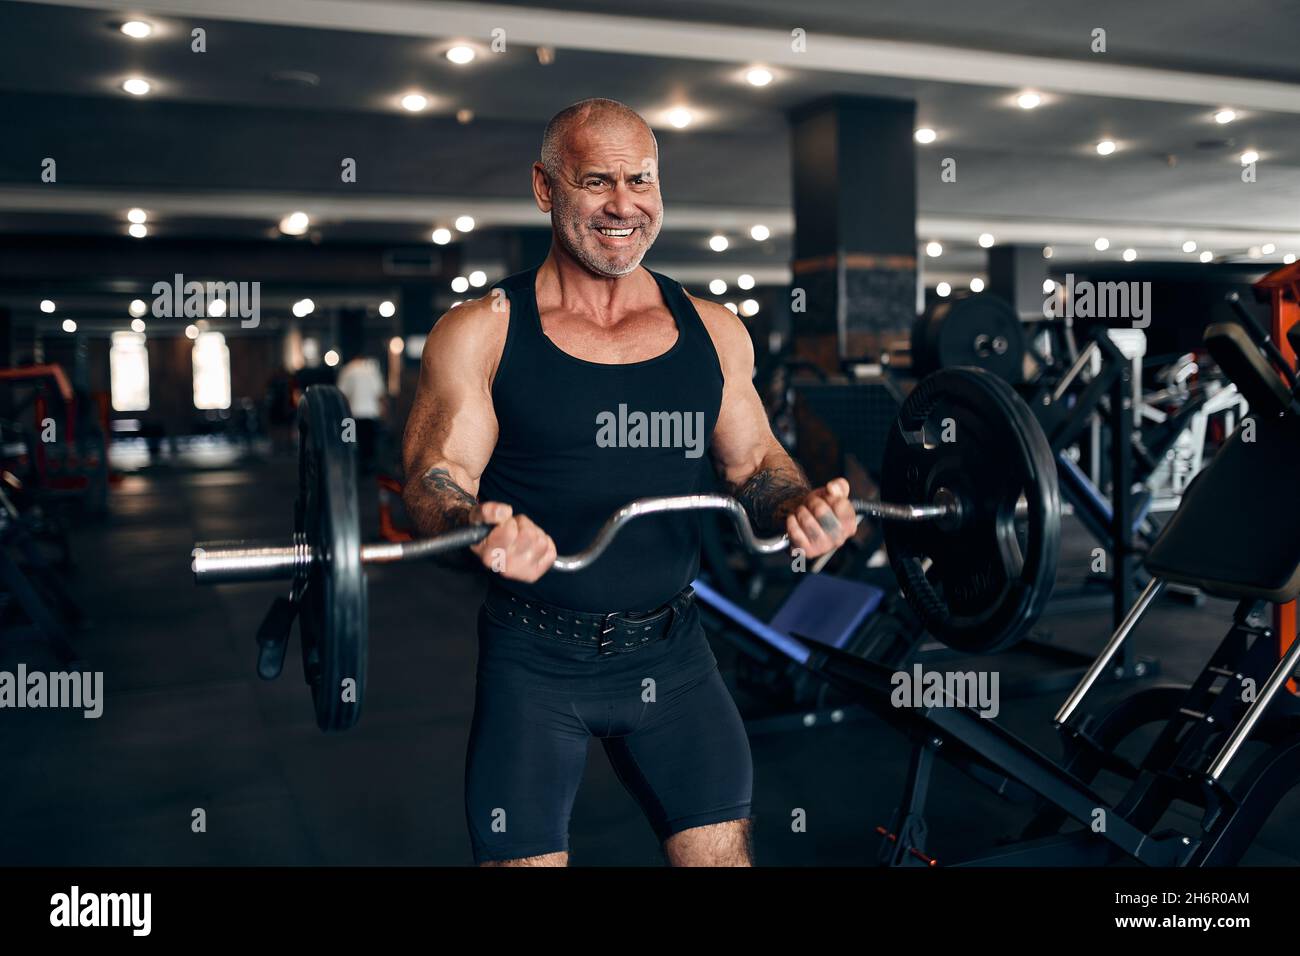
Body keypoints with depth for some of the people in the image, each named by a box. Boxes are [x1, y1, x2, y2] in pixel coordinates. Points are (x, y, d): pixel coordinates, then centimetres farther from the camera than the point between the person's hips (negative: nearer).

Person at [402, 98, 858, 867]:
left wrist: (799, 505, -12)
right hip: (536, 659, -2)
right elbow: (434, 478, -8)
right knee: (524, 855, 4)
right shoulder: (481, 334, -5)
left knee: (721, 847, 11)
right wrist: (478, 528, -32)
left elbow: (754, 462, 11)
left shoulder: (714, 332, 4)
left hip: (672, 650, 3)